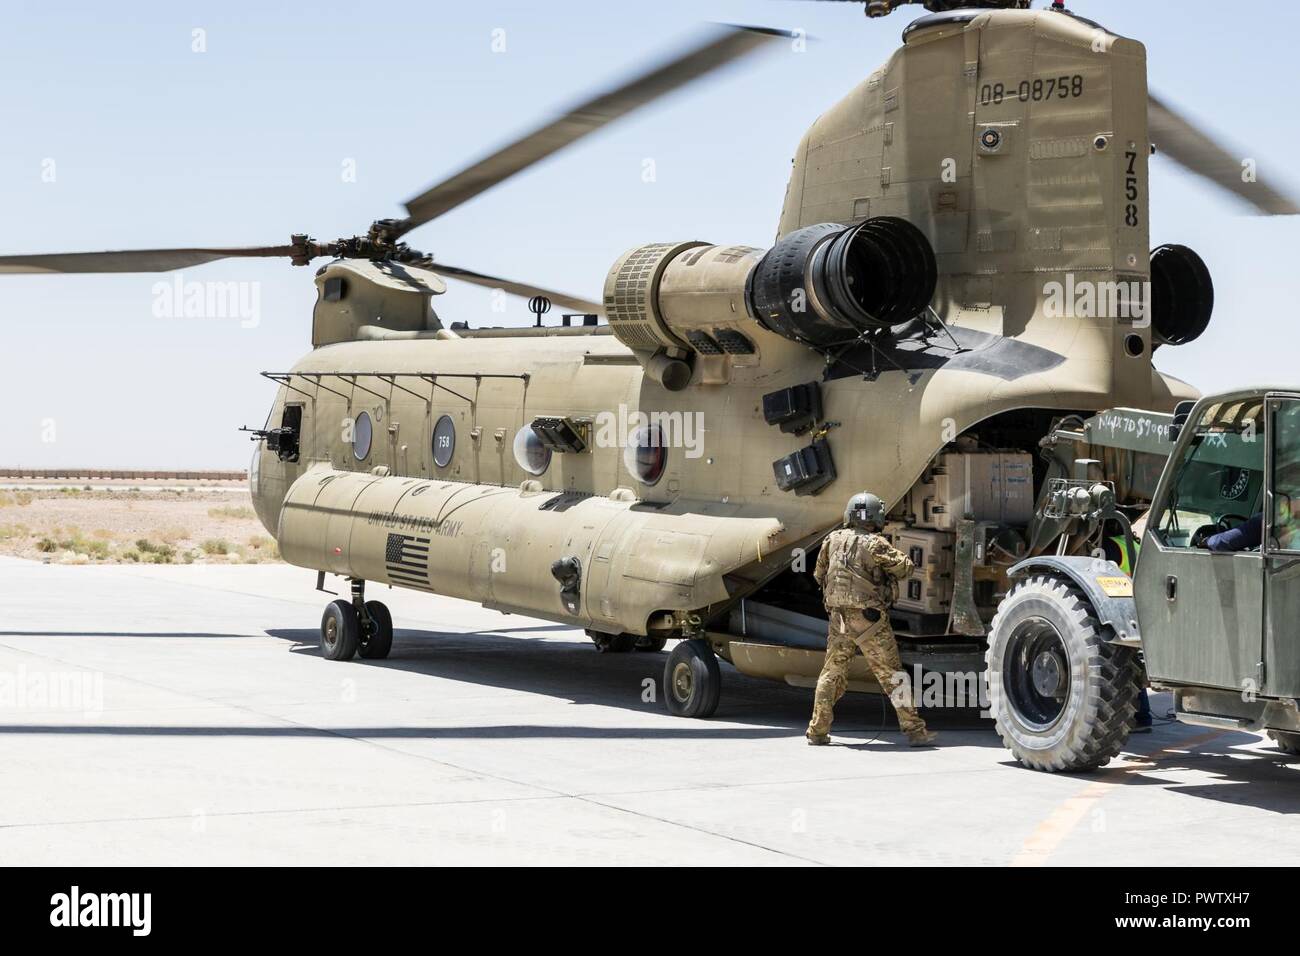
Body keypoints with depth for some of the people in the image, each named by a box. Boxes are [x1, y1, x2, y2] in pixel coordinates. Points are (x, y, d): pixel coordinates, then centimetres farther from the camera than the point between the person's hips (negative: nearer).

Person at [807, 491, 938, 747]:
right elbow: (905, 567, -6)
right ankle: (914, 730, 3)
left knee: (831, 673, 14)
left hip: (839, 618, 5)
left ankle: (817, 731, 14)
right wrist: (891, 555, 13)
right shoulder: (874, 544, -12)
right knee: (892, 675, 1)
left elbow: (820, 575, 16)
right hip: (868, 619, -5)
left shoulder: (833, 540, 5)